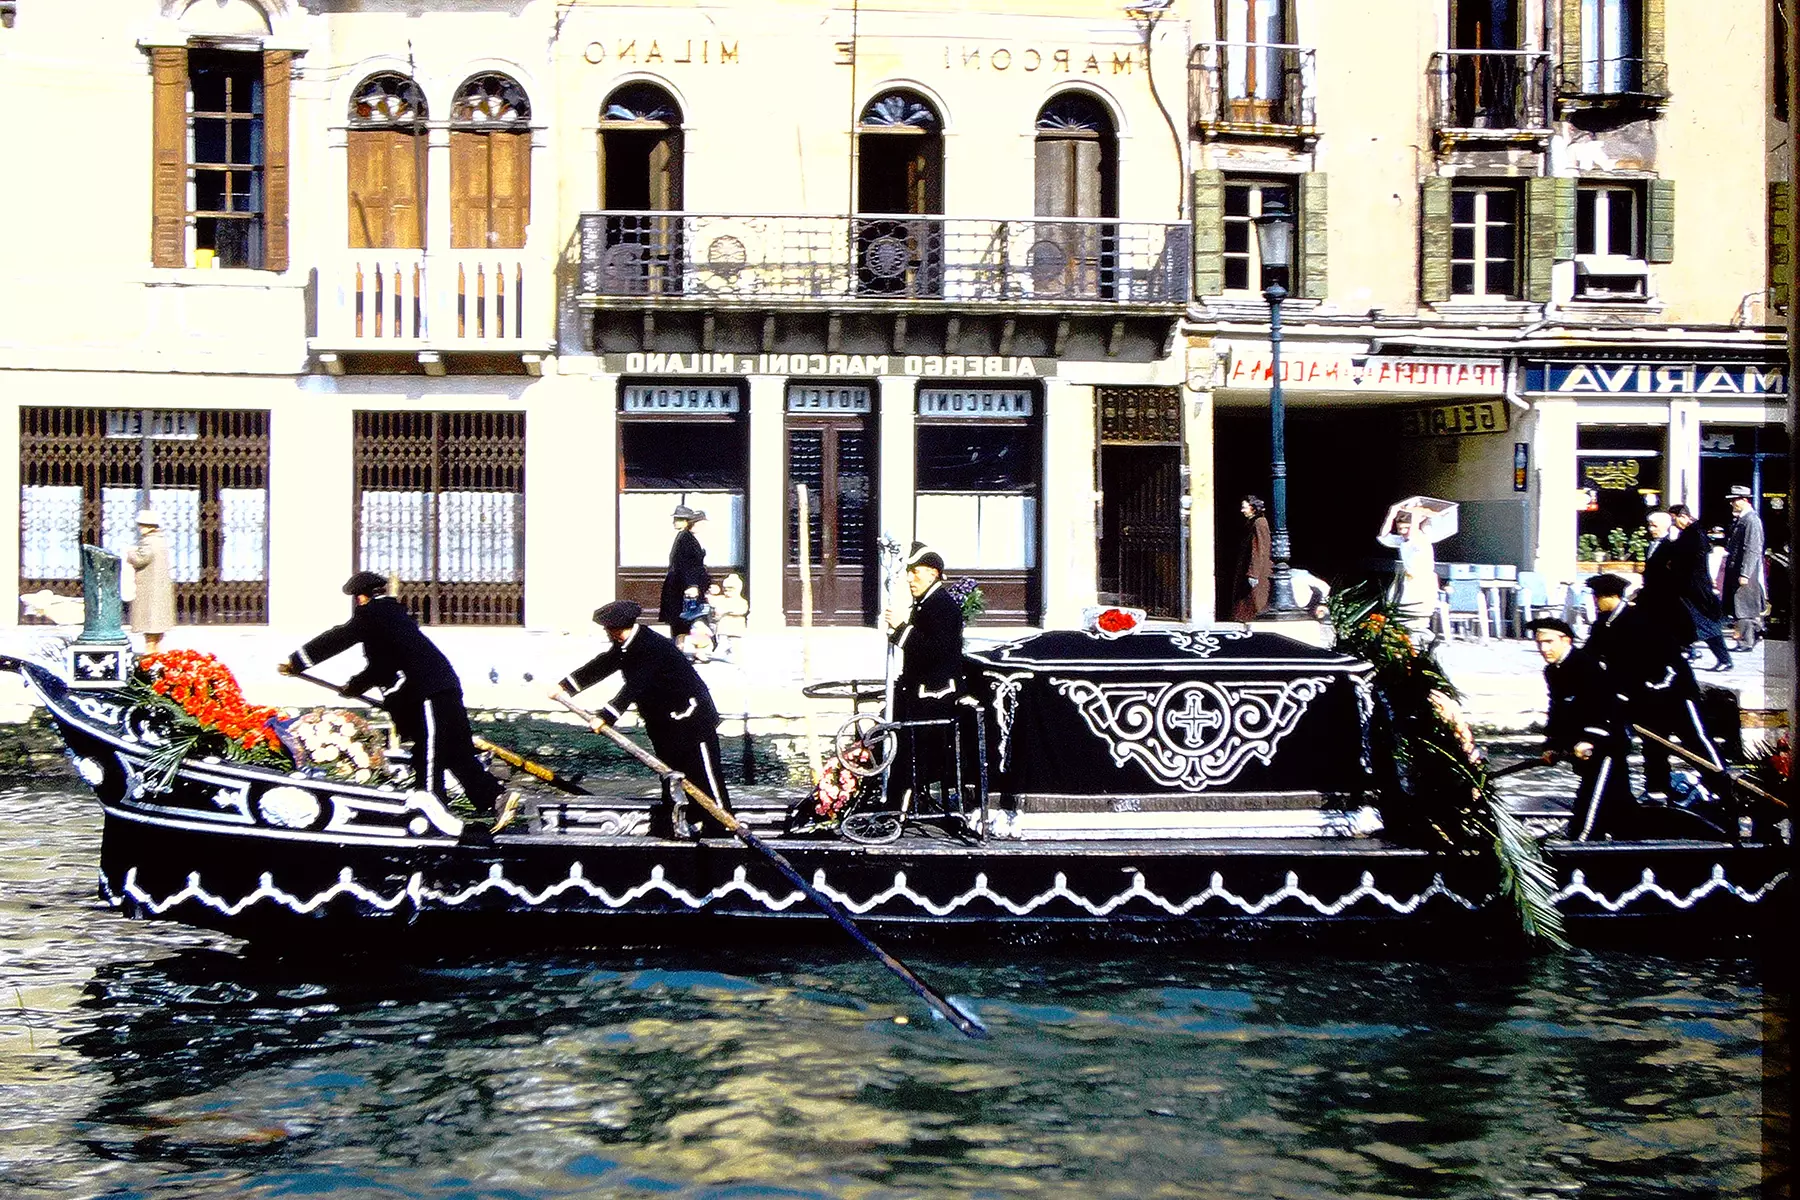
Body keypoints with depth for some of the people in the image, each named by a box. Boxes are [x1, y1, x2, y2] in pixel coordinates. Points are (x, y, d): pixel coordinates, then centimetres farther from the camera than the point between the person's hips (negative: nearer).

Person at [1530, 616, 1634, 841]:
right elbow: (1557, 711, 21)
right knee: (1620, 808, 21)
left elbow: (1605, 707, -24)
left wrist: (1589, 742, -30)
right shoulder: (1552, 671, 11)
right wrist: (1551, 745, 14)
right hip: (1583, 753, 10)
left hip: (1603, 747, -10)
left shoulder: (1585, 665, -17)